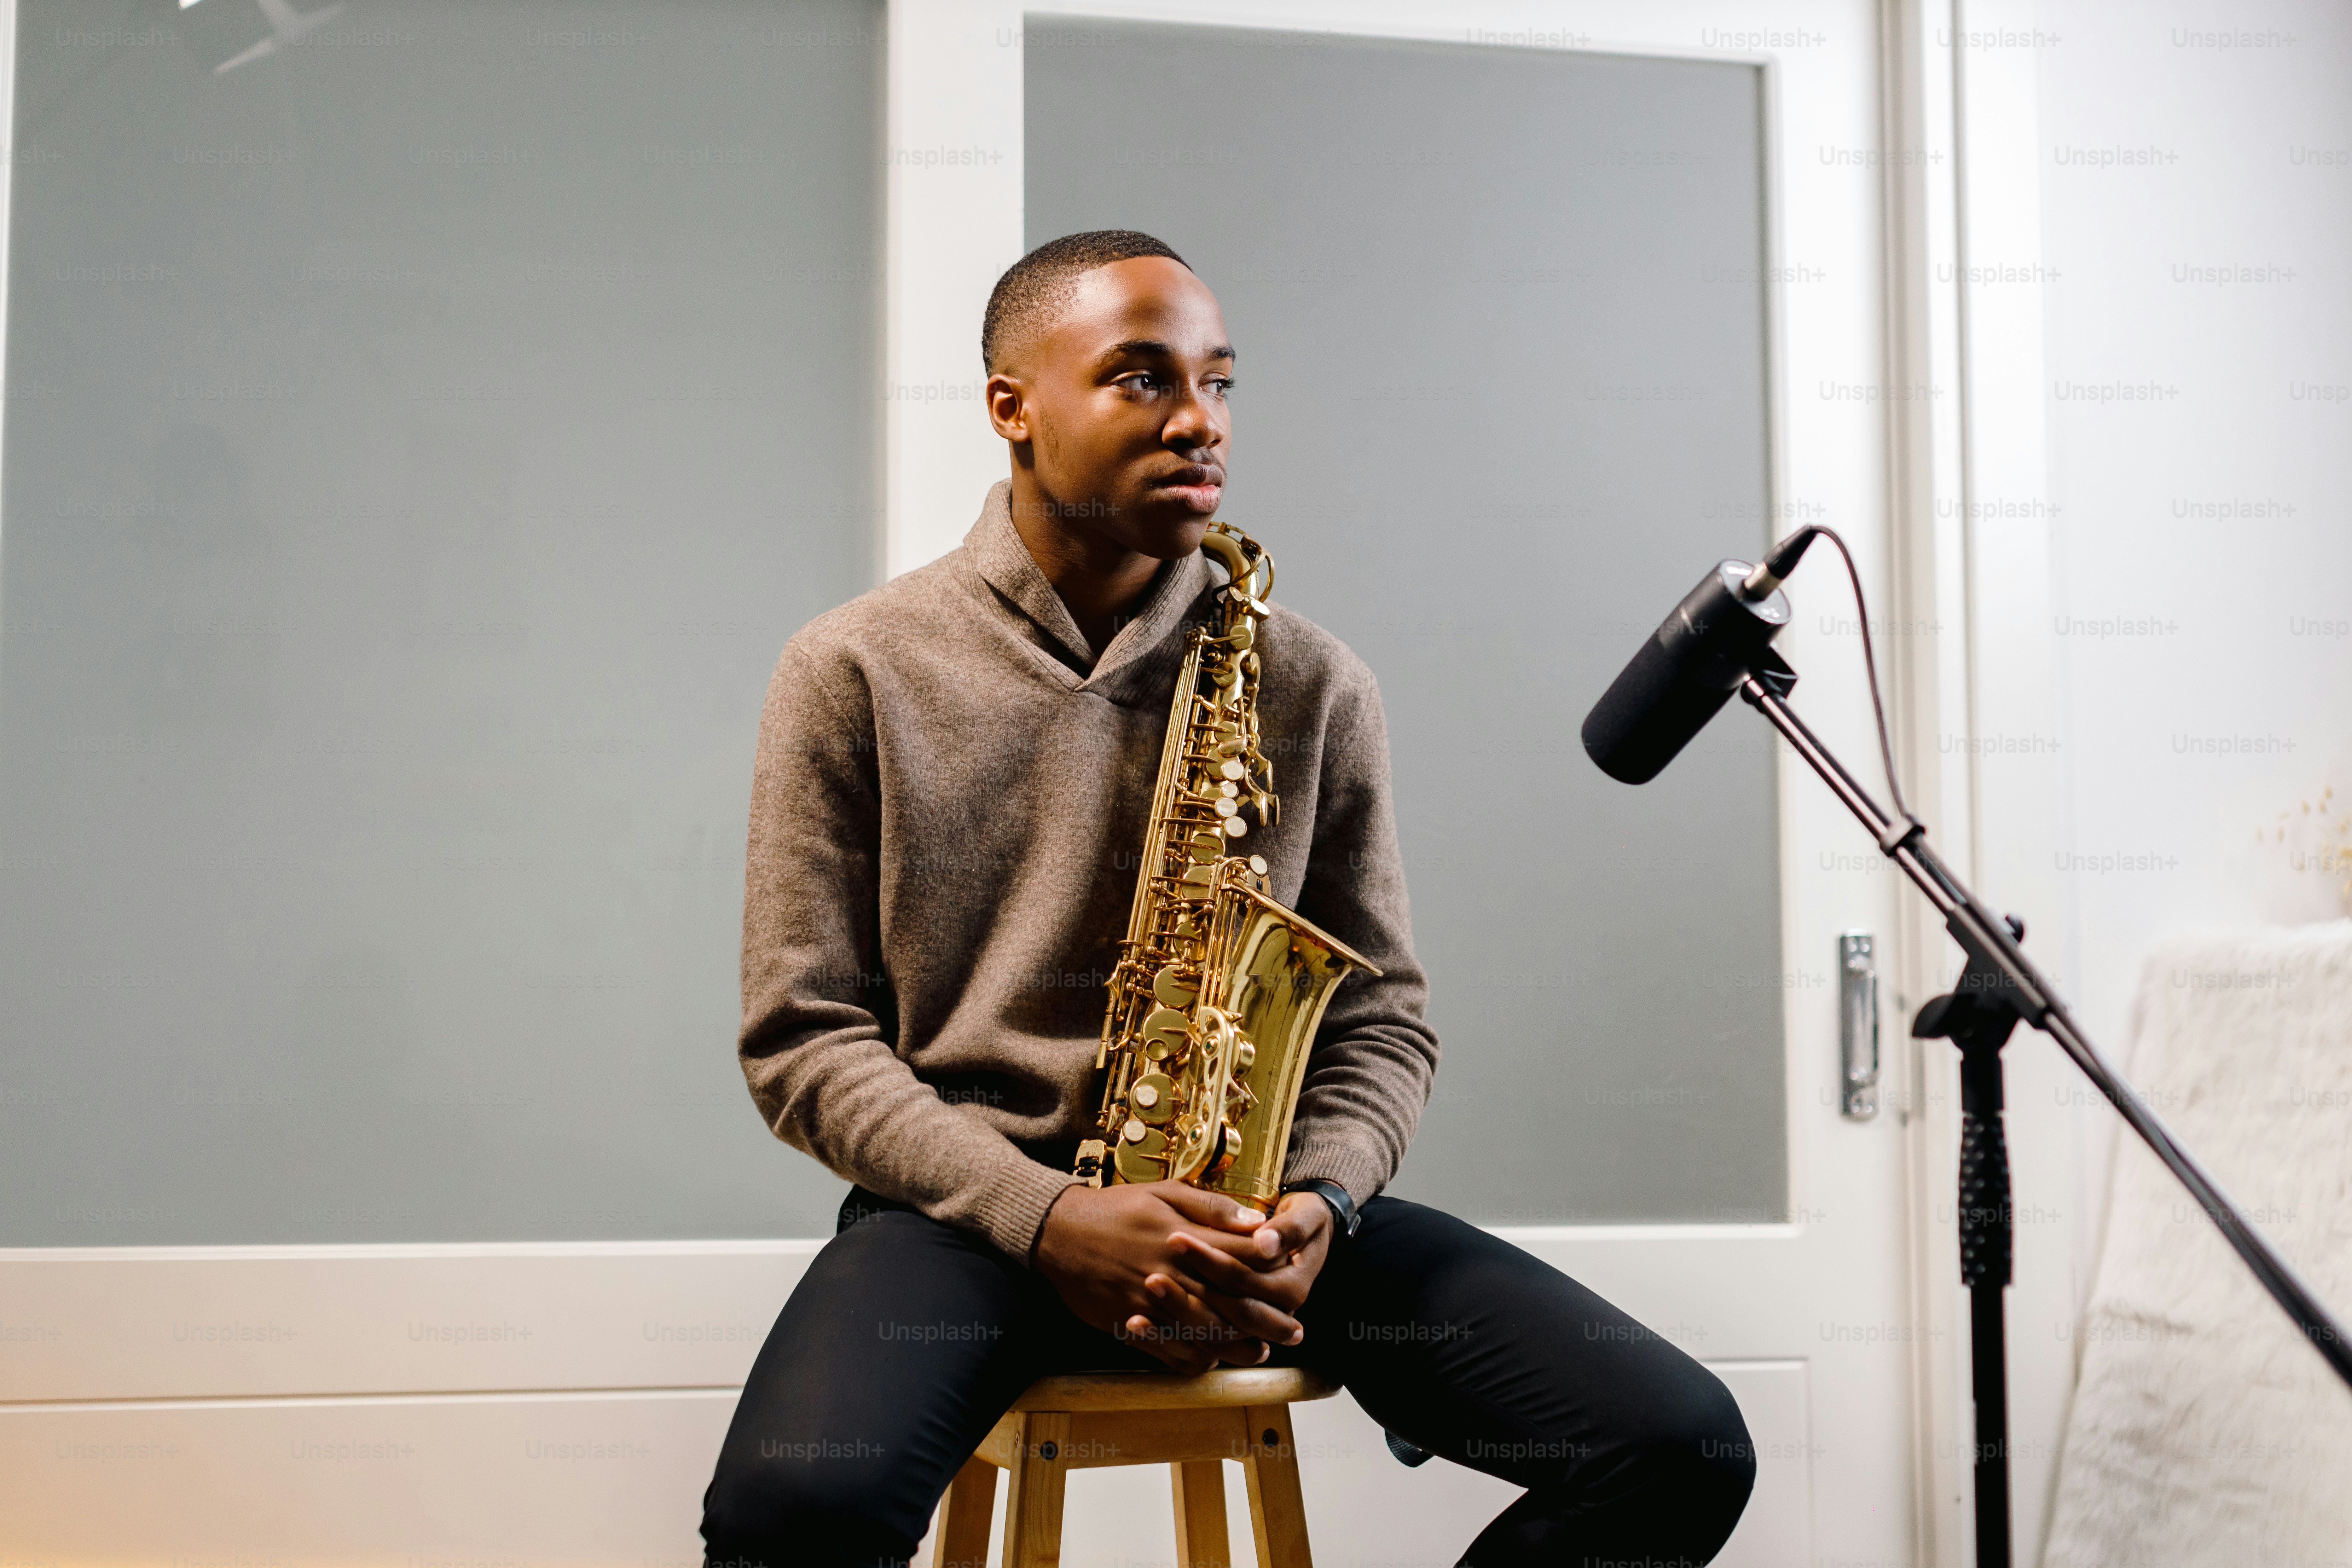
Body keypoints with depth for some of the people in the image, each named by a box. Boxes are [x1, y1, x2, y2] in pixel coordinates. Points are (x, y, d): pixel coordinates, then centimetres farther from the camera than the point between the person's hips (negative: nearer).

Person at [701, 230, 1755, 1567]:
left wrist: (1320, 1202, -10)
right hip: (971, 1206, -3)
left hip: (1252, 1216, 3)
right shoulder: (858, 671, 1)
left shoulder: (1313, 686, 8)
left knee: (1684, 1448, -15)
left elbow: (1385, 1017, 12)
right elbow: (807, 1034, -1)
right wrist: (1044, 1214, -16)